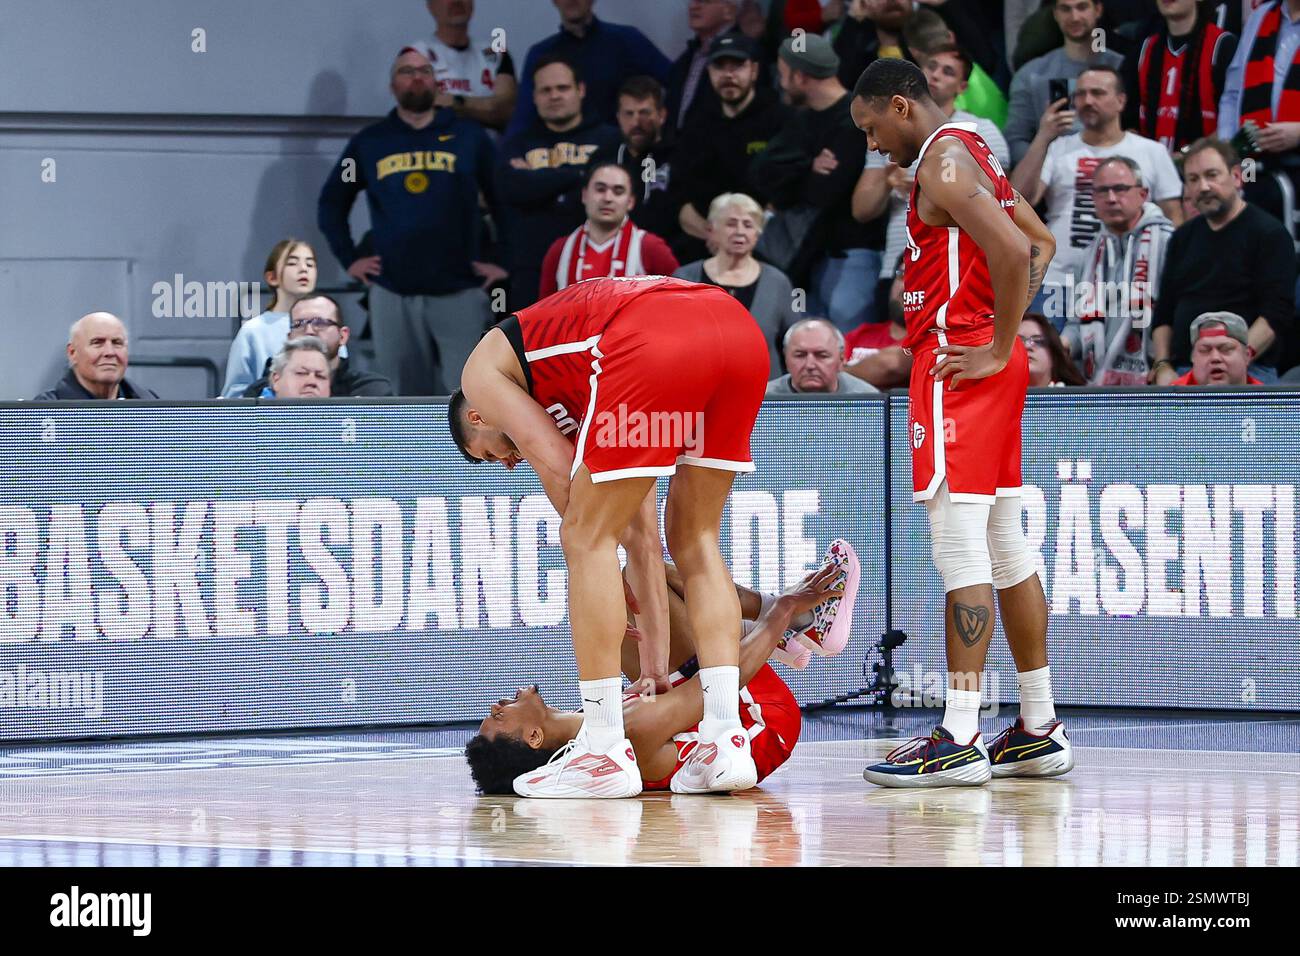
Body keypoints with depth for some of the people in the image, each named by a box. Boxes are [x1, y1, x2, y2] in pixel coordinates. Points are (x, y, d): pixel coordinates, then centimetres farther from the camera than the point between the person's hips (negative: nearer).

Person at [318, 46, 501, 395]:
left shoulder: (468, 137, 6)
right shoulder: (369, 142, 11)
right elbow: (331, 203, 20)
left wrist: (503, 262, 1)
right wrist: (349, 259, 12)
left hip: (459, 293, -2)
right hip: (393, 296, 2)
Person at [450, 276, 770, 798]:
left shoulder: (484, 368, 26)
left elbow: (559, 467, 12)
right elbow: (641, 526, 39)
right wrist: (656, 644, 40)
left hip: (655, 344, -7)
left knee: (588, 539, 7)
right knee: (696, 539, 22)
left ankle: (606, 753, 6)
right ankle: (726, 743, 14)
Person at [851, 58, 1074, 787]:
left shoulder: (942, 161, -13)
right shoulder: (975, 154, 18)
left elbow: (1012, 252, -25)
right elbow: (1041, 243, 27)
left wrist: (997, 348, -18)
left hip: (960, 366, -10)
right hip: (986, 358, 10)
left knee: (960, 548, -12)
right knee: (1005, 545, 12)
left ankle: (960, 741, -15)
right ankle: (1039, 729, 16)